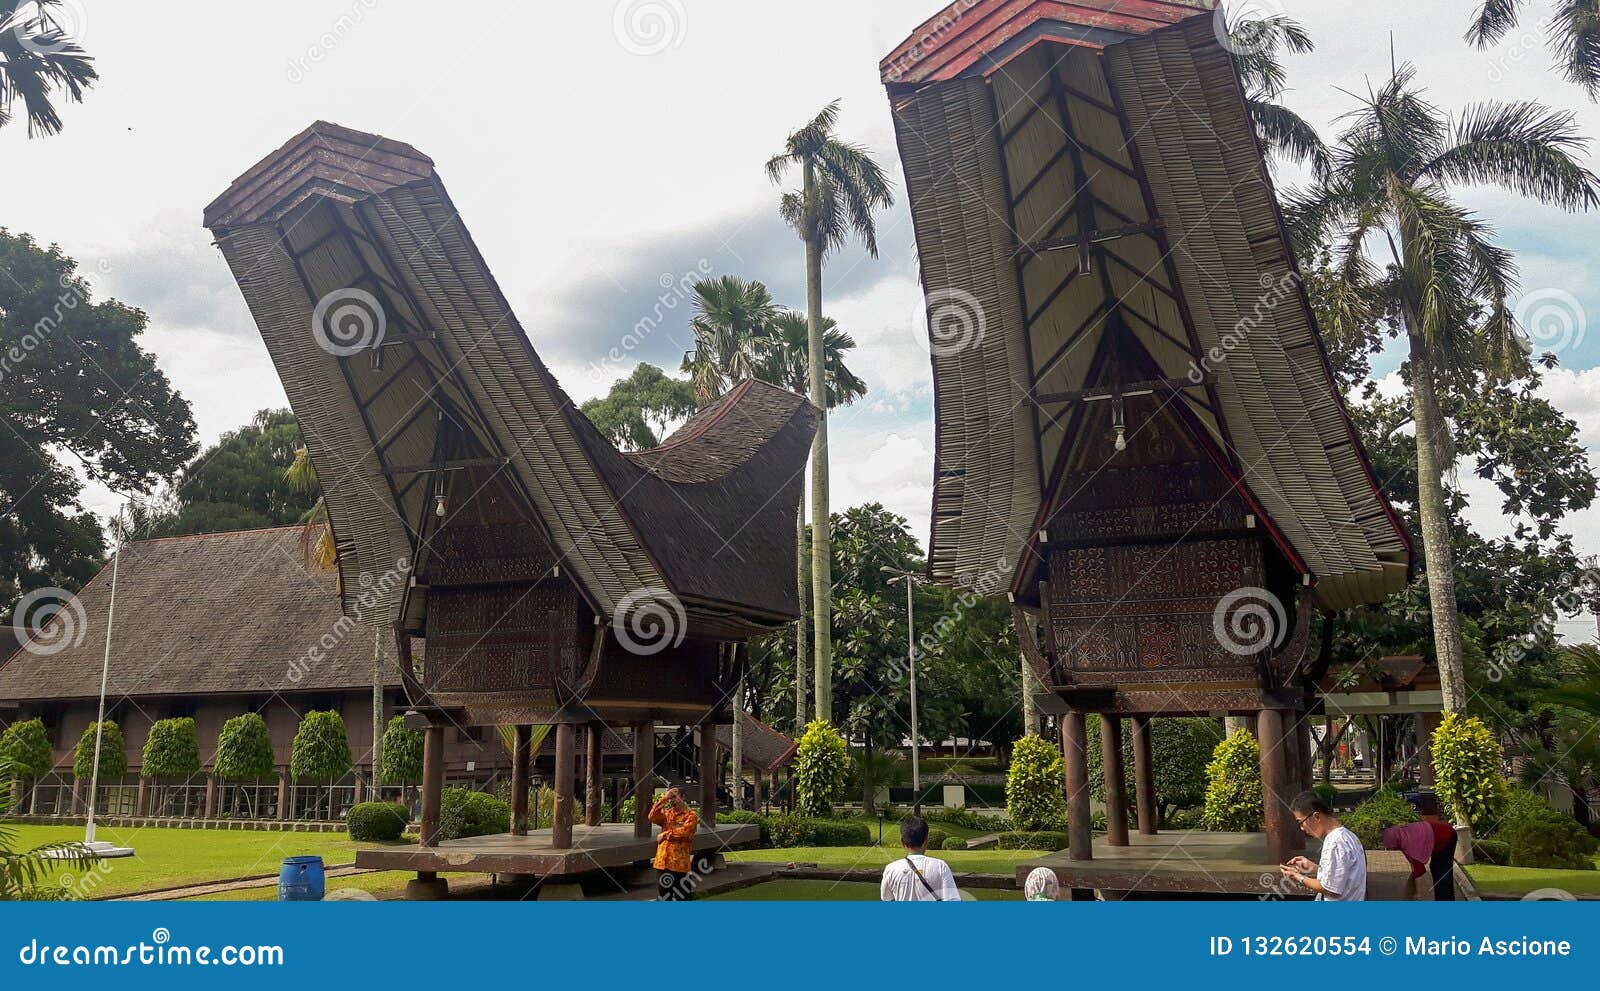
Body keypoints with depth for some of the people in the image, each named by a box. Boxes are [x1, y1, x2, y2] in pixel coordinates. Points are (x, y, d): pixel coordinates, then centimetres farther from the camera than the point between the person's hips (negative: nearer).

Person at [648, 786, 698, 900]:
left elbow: (683, 831, -19)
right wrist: (663, 799, -11)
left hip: (680, 862, -5)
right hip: (663, 862, 5)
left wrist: (665, 834, -8)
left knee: (680, 897, 0)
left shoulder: (690, 815, -3)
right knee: (665, 896, 12)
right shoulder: (666, 813, 13)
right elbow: (652, 817, -6)